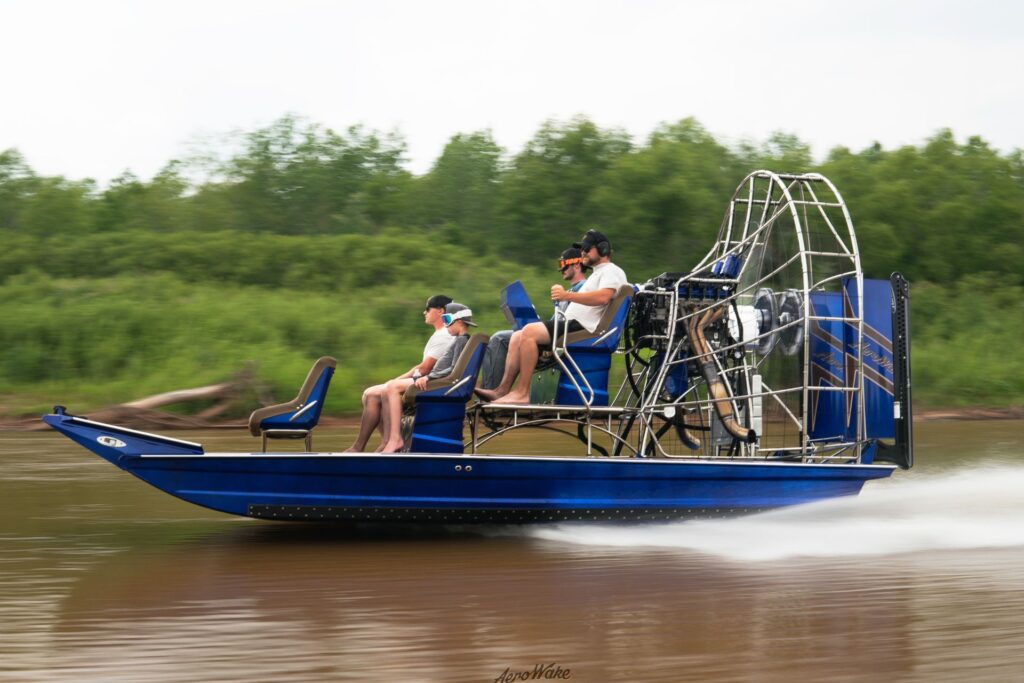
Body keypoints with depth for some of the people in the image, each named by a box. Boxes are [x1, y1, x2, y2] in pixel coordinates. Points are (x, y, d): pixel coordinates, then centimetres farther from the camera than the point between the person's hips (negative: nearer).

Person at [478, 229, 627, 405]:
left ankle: (522, 392, -27)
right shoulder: (597, 273, 32)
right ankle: (503, 389, -3)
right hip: (572, 324, 11)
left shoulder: (612, 272, -3)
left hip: (585, 327, -11)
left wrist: (568, 295, -26)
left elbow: (603, 297, -23)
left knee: (530, 332, -26)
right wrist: (563, 295, 13)